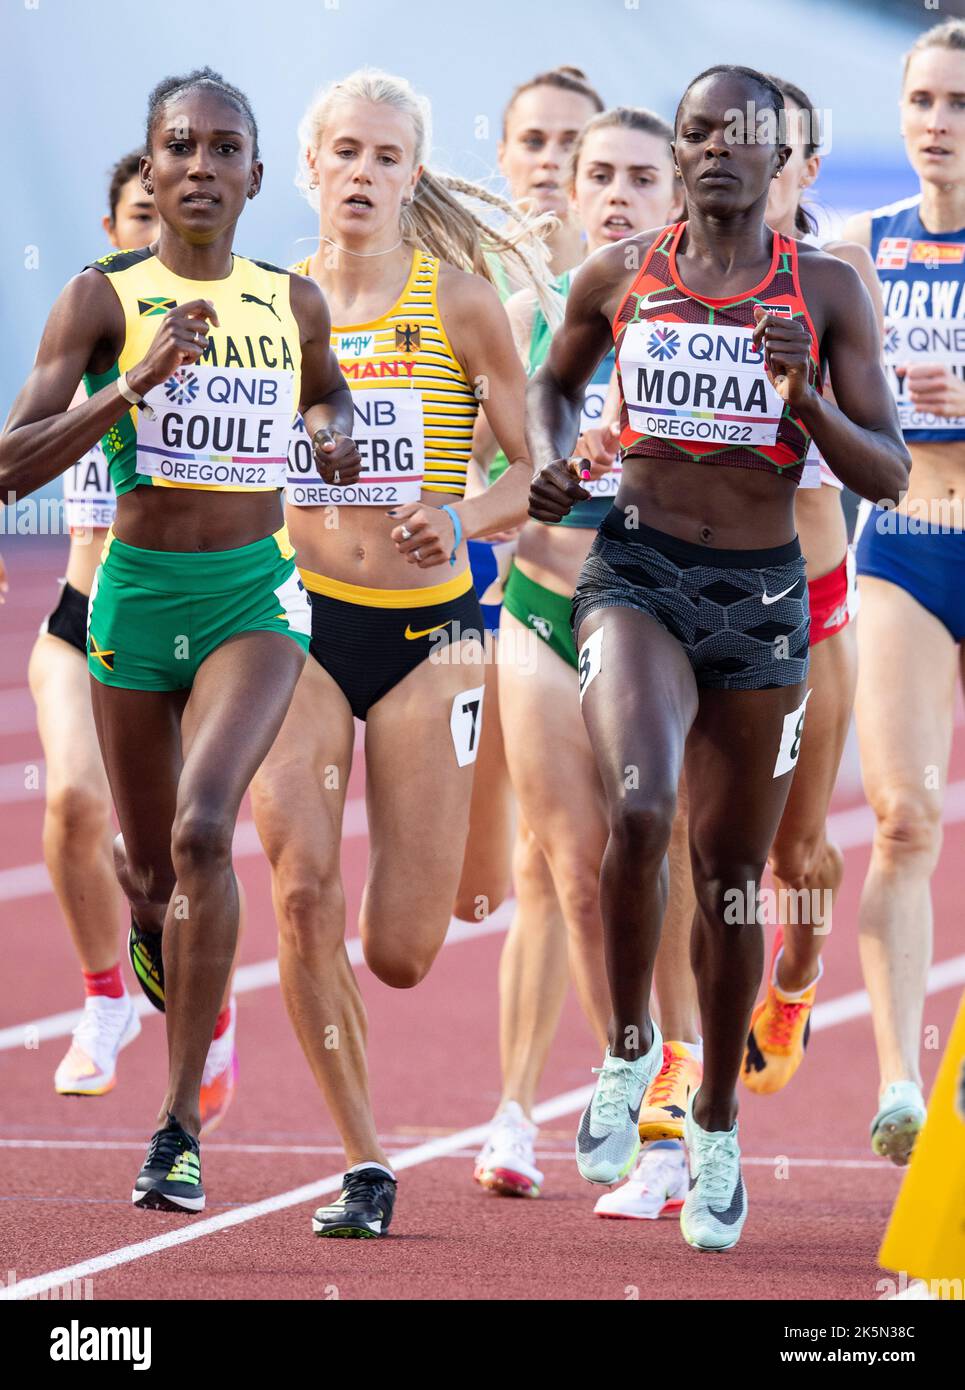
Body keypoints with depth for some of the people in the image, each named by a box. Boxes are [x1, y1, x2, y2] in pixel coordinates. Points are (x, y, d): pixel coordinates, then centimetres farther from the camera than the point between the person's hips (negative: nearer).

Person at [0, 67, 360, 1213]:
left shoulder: (293, 302, 4)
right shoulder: (103, 298, -5)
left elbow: (326, 392, 24)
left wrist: (336, 435, 0)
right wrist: (137, 382, -24)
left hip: (254, 598, 0)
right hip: (138, 592, 0)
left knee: (203, 830, -24)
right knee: (150, 865, 13)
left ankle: (178, 1126, -19)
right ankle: (153, 923, 56)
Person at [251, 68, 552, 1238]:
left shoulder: (459, 302, -3)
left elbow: (539, 473, -1)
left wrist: (462, 519, -20)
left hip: (426, 626, -1)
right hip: (298, 618, 1)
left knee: (399, 953, 0)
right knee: (303, 887, -19)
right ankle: (362, 1163, -5)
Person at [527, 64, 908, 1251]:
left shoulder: (825, 293, 0)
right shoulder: (621, 276, 3)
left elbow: (887, 475, -1)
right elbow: (554, 382, 22)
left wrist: (805, 397, -18)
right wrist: (548, 457, 1)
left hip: (761, 595, 1)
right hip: (637, 573, -1)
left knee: (731, 874, 9)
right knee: (638, 810, -27)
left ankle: (716, 1122, 27)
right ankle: (628, 1047, -3)